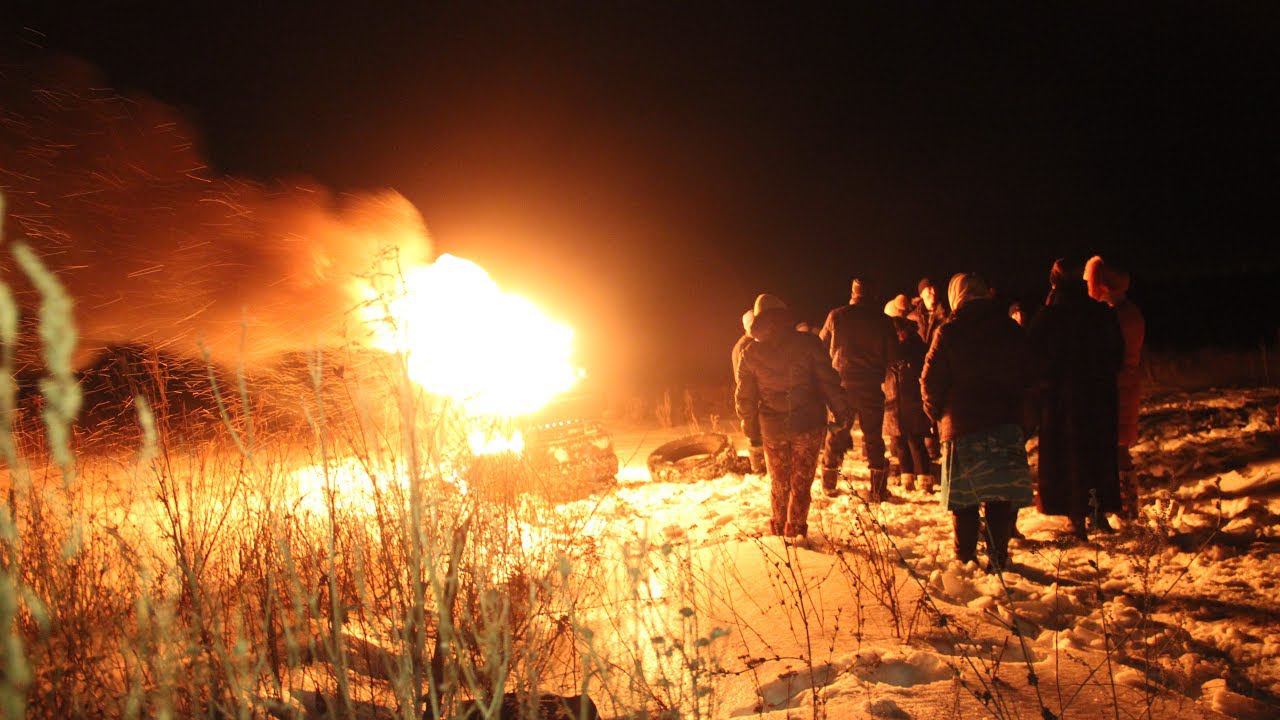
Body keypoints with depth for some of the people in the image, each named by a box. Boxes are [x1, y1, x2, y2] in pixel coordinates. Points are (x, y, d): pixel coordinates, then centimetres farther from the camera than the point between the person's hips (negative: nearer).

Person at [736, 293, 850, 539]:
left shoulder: (751, 353, -1)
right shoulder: (808, 343, -8)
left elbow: (744, 397, 3)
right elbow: (828, 381, -8)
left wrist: (752, 430, 12)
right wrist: (841, 412, 2)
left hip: (772, 428, 2)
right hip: (808, 426, -2)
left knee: (779, 482, 18)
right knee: (801, 482, 8)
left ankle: (779, 528, 28)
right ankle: (795, 529, 11)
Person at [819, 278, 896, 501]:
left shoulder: (836, 315, -1)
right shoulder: (881, 319, -1)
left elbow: (822, 346, 10)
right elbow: (892, 352, 4)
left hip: (842, 382, 0)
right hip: (872, 386, 0)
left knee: (836, 434, 11)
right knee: (873, 435, 6)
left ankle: (829, 483, 18)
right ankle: (878, 489, 3)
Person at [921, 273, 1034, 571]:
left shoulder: (949, 332, -6)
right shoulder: (1010, 329, 5)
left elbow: (931, 380, -6)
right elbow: (1026, 376, 11)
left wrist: (937, 413, 9)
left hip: (961, 426, -2)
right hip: (1006, 423, 2)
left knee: (964, 496, 6)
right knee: (1002, 494, 5)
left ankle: (965, 559, 12)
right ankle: (998, 558, 4)